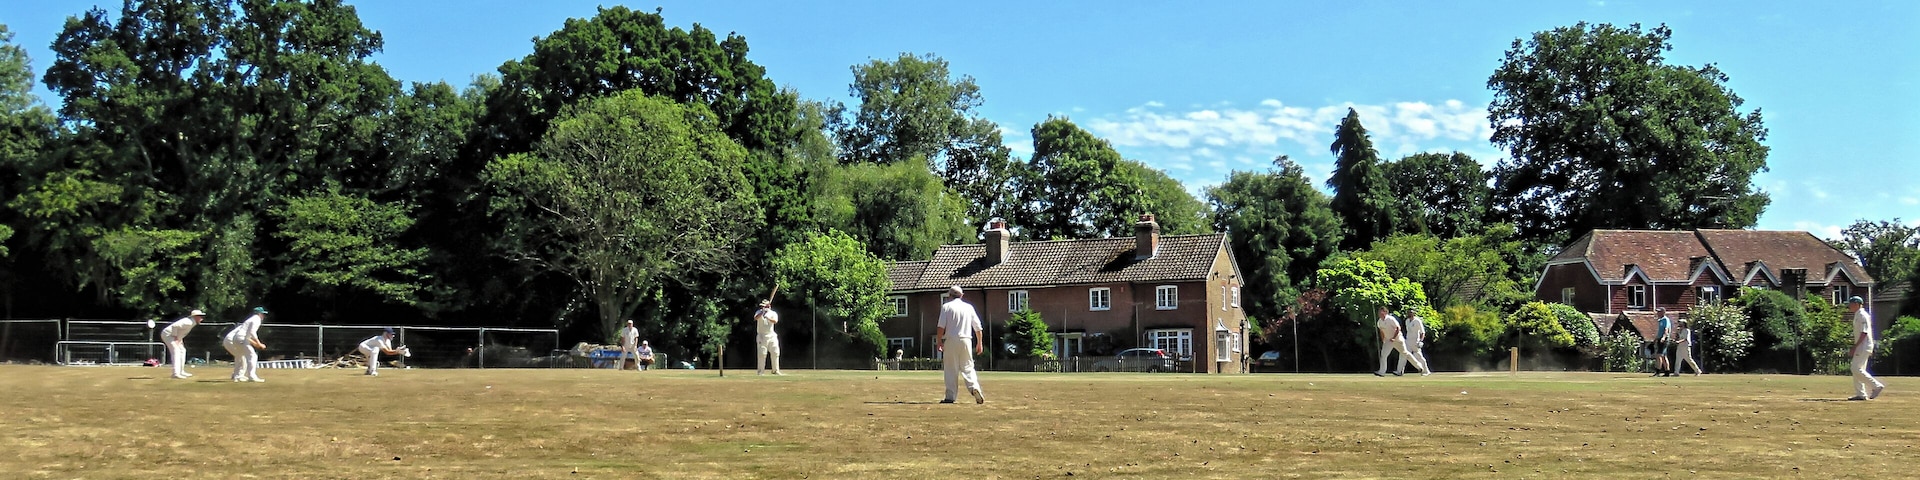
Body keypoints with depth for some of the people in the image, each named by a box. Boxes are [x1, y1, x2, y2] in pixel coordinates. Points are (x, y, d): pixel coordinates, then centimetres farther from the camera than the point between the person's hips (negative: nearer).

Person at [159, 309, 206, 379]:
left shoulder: (192, 322, 8)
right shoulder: (189, 322, -25)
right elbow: (174, 326, -33)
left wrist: (180, 338, 13)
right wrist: (176, 337, -25)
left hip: (174, 336, 11)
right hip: (168, 334, -11)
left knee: (182, 350, 17)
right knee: (176, 351, -20)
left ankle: (181, 372, 24)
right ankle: (176, 373, -29)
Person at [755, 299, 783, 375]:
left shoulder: (773, 313, 3)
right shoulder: (759, 312, 2)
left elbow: (775, 321, -18)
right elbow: (755, 318, -20)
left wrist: (768, 318, -34)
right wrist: (763, 312, -32)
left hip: (771, 336, 2)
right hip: (762, 336, -2)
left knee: (775, 353, 1)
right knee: (761, 354, -5)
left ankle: (776, 370, 10)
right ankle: (760, 371, 2)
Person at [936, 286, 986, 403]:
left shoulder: (946, 307, 1)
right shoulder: (969, 307, 10)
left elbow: (941, 326, -8)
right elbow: (978, 327, 9)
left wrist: (939, 341, -2)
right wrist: (980, 343, 14)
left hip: (950, 341, -2)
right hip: (966, 340, 2)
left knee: (951, 369, 2)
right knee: (967, 367, 7)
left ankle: (950, 396, 0)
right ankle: (974, 387, -17)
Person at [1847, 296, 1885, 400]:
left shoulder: (1862, 315, -13)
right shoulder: (1858, 315, 17)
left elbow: (1864, 333, -20)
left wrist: (1854, 347, -22)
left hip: (1864, 346, -10)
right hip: (1861, 347, 10)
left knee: (1856, 369, -14)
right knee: (1856, 370, 7)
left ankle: (1877, 385, -9)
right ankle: (1861, 394, 7)